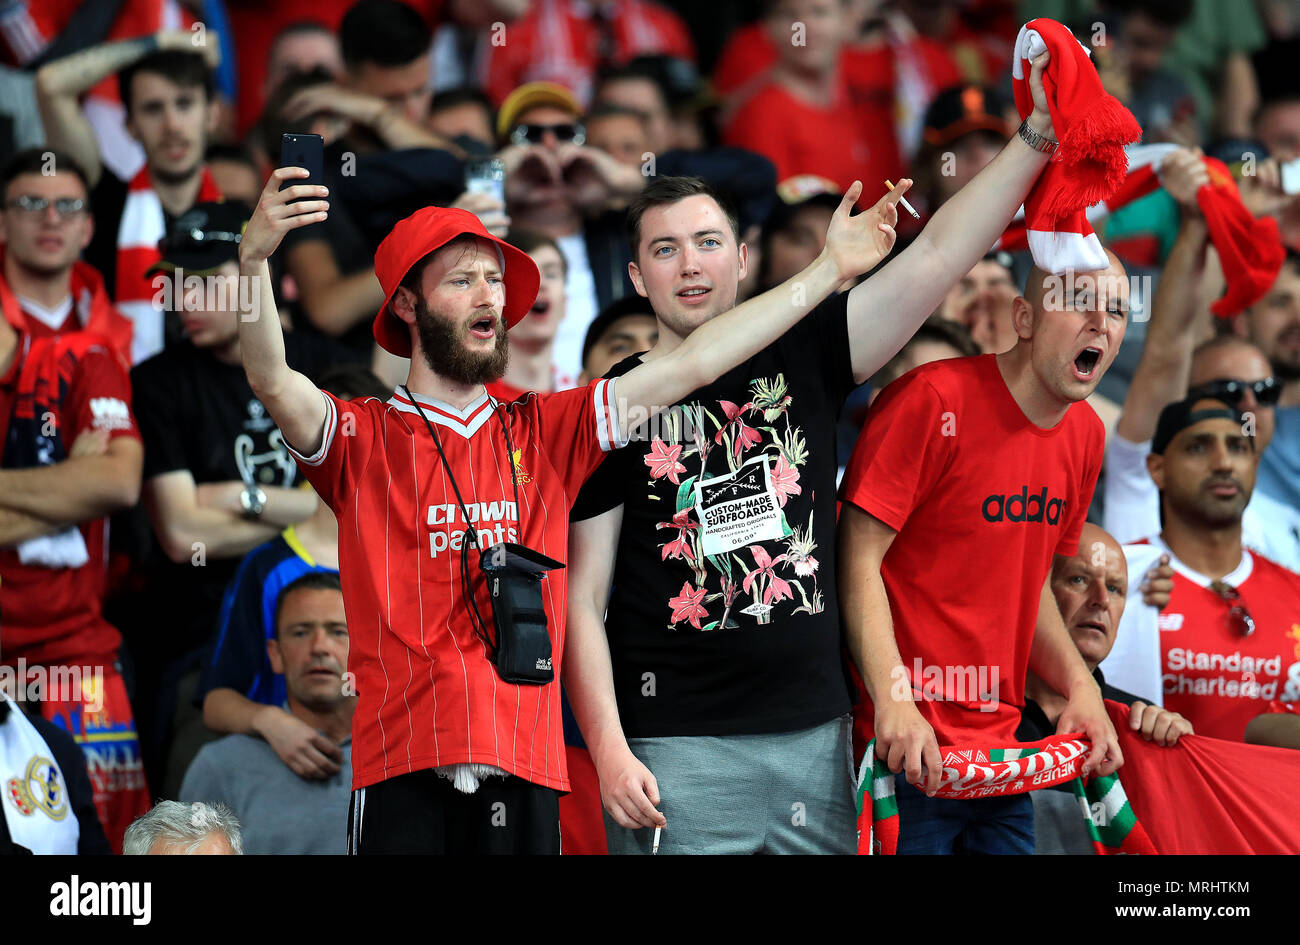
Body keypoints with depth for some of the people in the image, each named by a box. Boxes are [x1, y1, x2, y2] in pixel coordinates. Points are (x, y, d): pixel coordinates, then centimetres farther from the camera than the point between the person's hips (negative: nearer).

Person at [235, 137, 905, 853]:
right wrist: (254, 257, -30)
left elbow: (689, 366, 14)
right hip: (404, 768, -3)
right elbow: (274, 384, -13)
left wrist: (828, 270, 11)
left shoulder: (544, 433, 16)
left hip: (525, 767, 3)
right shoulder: (364, 439, 6)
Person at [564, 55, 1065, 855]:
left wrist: (1039, 135, -9)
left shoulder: (802, 360, 8)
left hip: (815, 730, 3)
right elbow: (581, 600, -1)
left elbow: (937, 259, 0)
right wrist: (609, 752, -12)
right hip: (676, 748, -3)